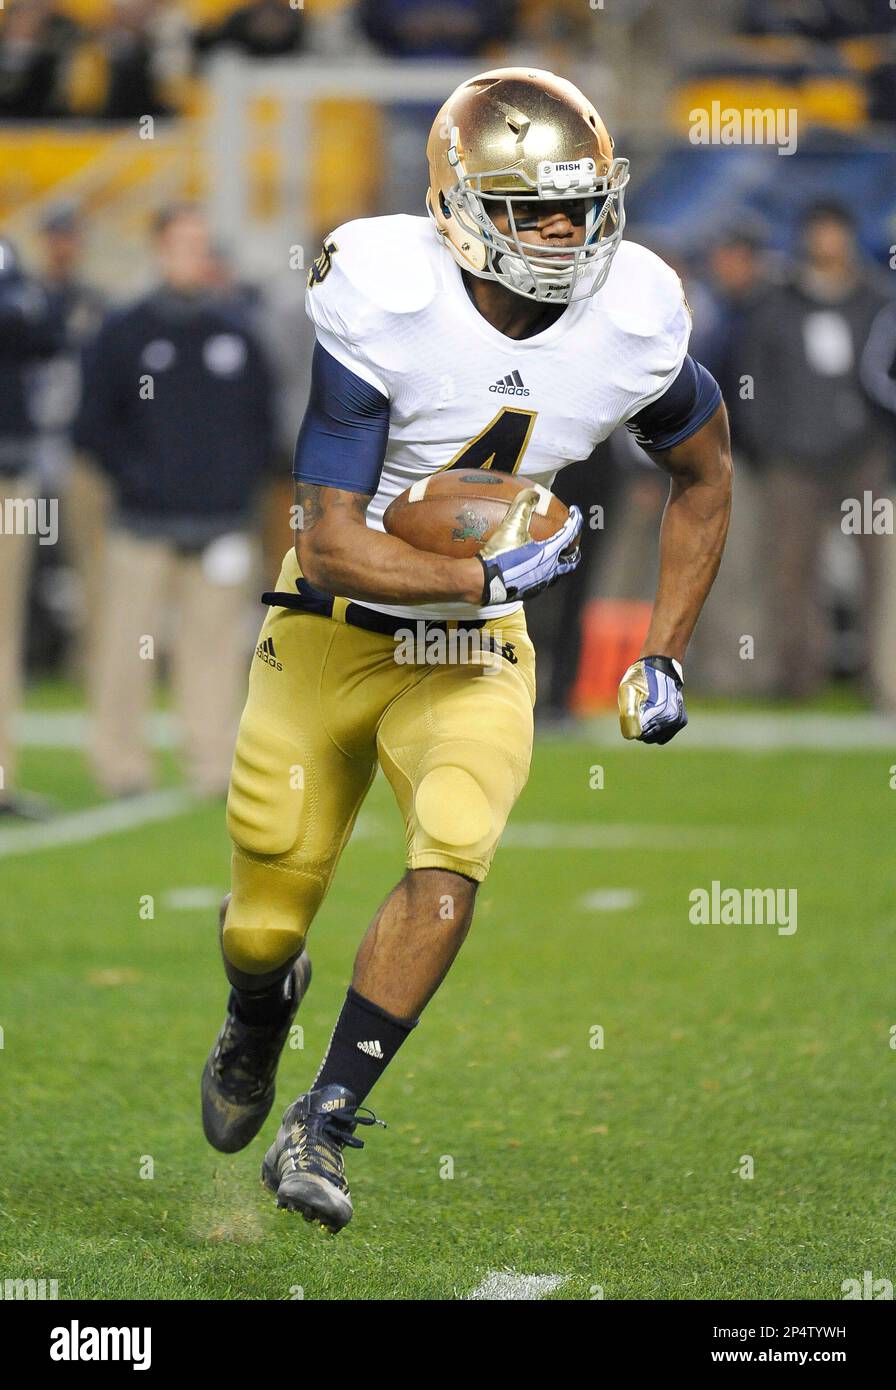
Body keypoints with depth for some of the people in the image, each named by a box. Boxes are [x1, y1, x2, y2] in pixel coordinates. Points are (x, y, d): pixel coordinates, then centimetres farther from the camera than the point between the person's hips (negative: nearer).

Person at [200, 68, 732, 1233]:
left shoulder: (633, 325, -11)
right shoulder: (384, 308, -25)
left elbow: (705, 477, 10)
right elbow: (335, 546, -26)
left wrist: (665, 656, 6)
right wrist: (495, 576, -23)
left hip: (474, 659, 2)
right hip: (330, 639, -2)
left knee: (451, 863, -25)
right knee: (265, 927, 7)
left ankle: (323, 1126, -15)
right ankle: (258, 1028, 45)